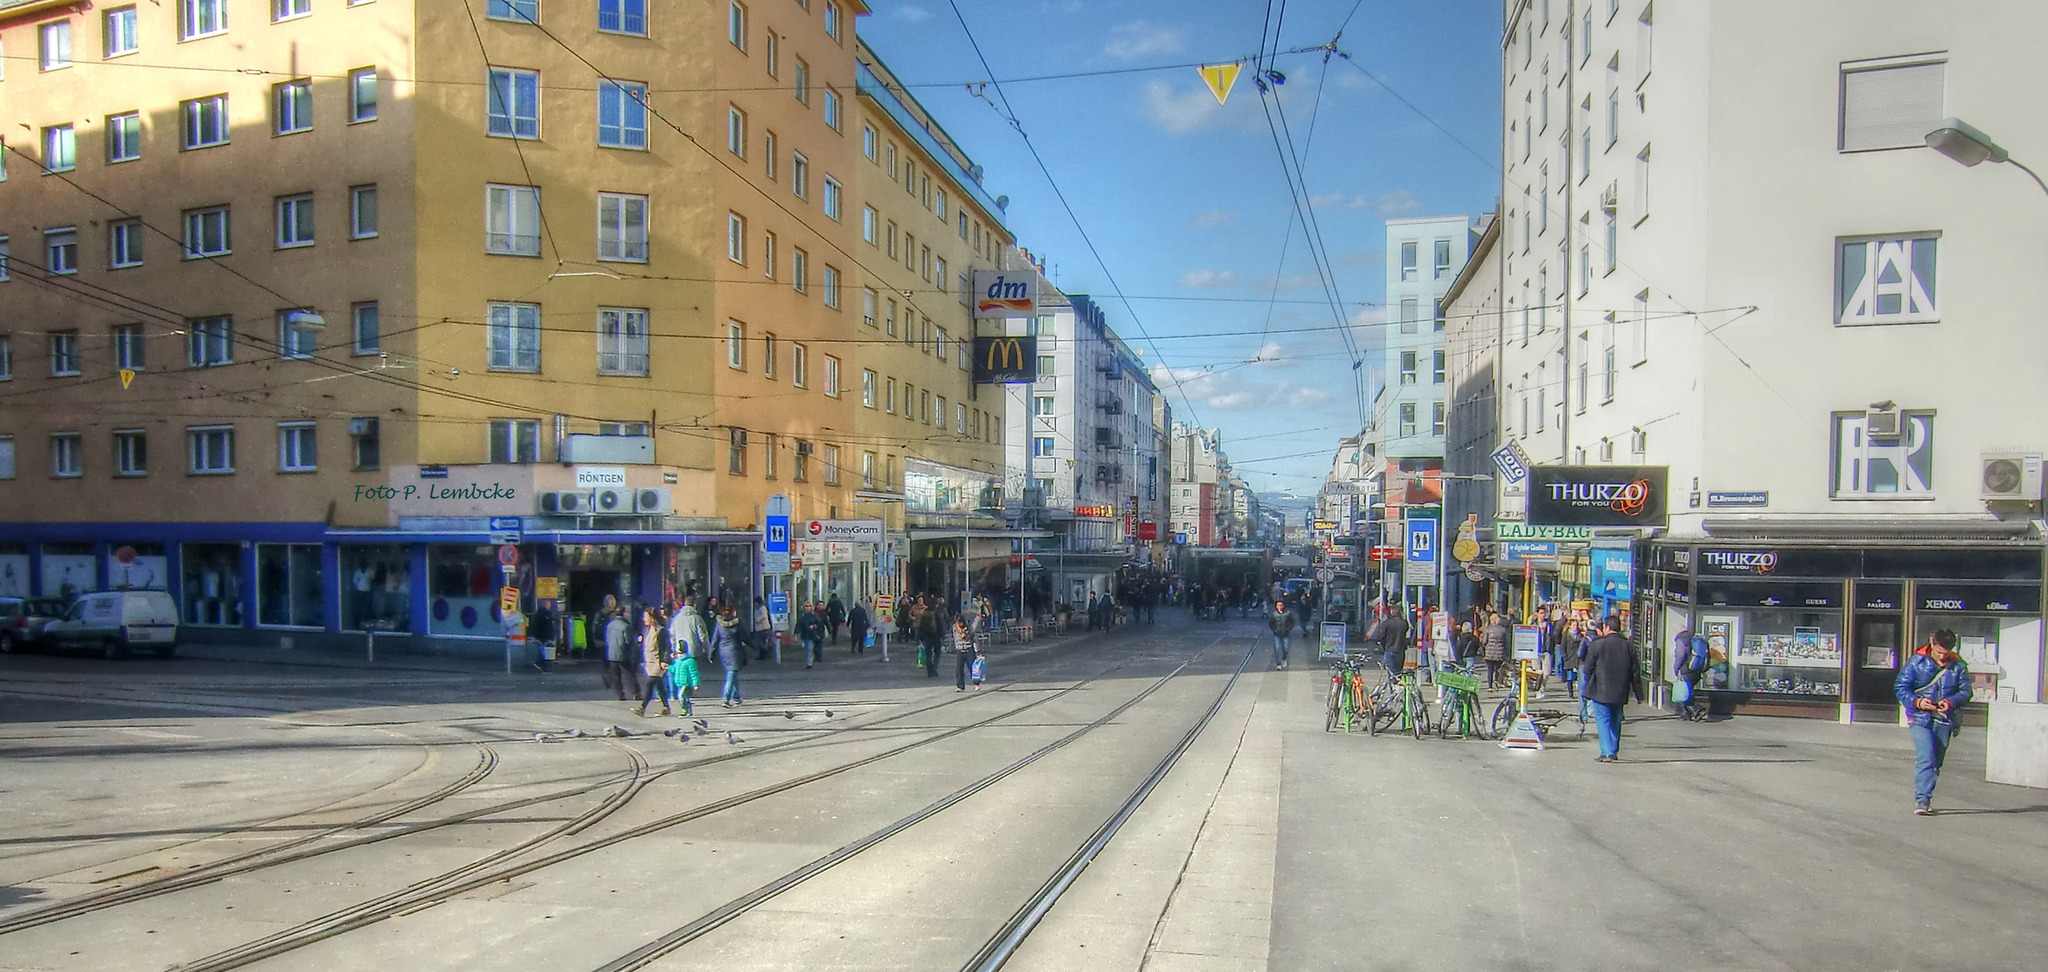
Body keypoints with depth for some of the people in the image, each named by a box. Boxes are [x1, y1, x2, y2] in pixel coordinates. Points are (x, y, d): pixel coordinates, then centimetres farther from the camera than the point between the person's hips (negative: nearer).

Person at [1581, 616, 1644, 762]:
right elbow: (1634, 673, 8)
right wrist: (1639, 694, 14)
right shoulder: (1628, 646, 4)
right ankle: (1614, 752, 20)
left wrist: (1586, 690, 8)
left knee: (1603, 720, -1)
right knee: (1615, 721, 15)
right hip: (1620, 693, 5)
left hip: (1601, 691, -5)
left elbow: (1588, 669, -5)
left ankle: (1607, 753, -9)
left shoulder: (1597, 645, -10)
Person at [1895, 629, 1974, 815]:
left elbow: (1965, 691, 3)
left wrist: (1951, 701, -17)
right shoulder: (1916, 662, -6)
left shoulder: (1959, 666, 1)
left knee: (1936, 761, 11)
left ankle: (1924, 797, 24)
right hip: (1920, 718, -3)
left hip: (1944, 720, 3)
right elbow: (1900, 687, -4)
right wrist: (1916, 702, -21)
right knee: (1925, 758, -16)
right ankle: (1922, 799, -16)